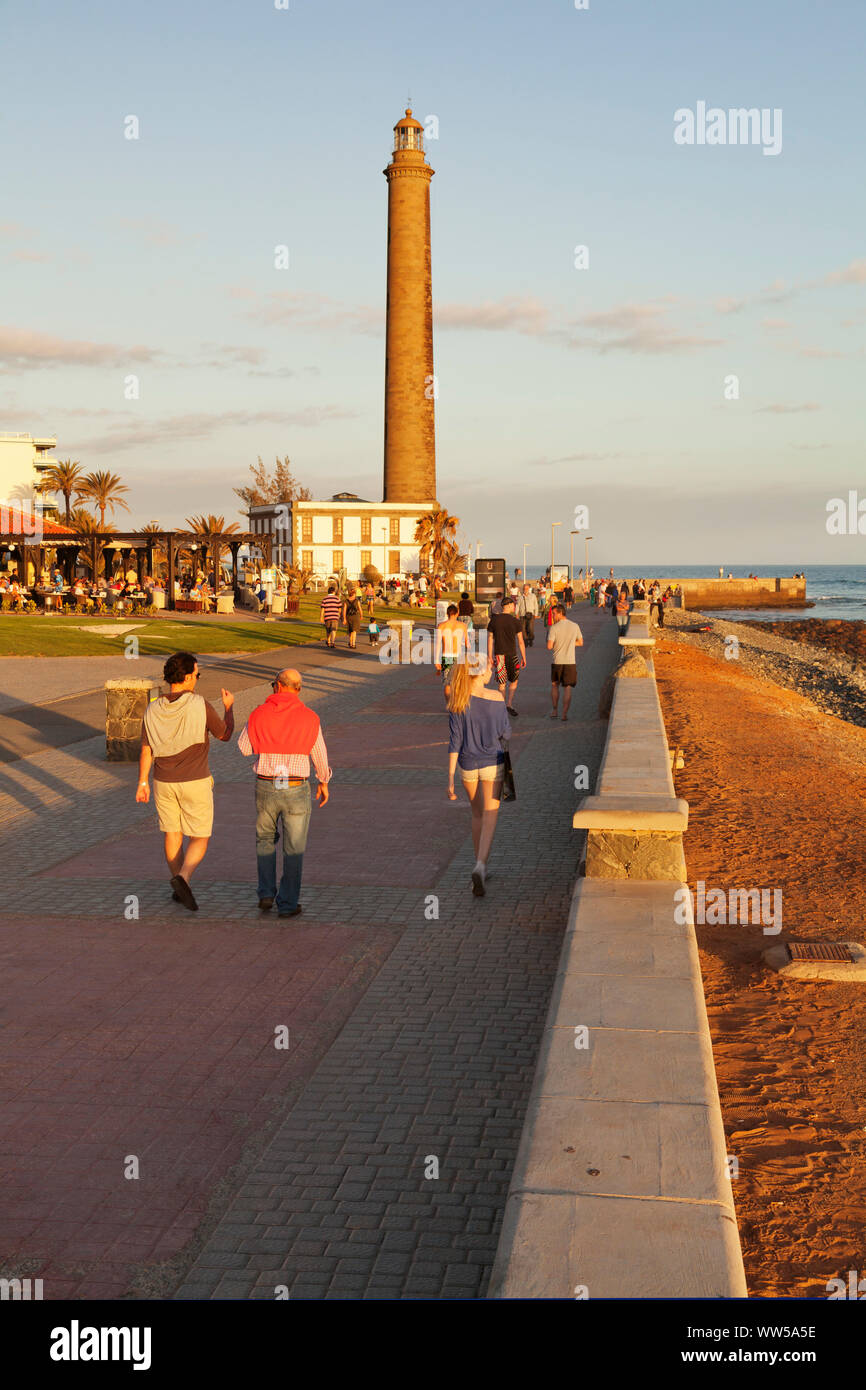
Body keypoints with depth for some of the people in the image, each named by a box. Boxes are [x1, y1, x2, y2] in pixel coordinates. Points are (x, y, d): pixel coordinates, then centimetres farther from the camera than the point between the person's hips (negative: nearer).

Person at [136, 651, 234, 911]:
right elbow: (225, 735, -5)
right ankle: (183, 878, -18)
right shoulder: (200, 706, -20)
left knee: (173, 834, 19)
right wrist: (229, 707, 12)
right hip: (195, 783, -4)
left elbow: (146, 751, 0)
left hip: (164, 783, 4)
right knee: (200, 839, 6)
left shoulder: (153, 710, -8)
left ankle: (180, 888, 28)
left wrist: (142, 783, 12)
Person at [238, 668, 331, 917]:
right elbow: (320, 755, 4)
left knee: (265, 839, 23)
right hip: (296, 790, -1)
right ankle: (287, 904, 10)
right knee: (294, 849, 9)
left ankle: (266, 894, 17)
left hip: (266, 788, 1)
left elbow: (244, 748, 8)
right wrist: (324, 782, 21)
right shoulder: (309, 718, -6)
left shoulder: (259, 714, -5)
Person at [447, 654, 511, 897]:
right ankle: (480, 866, -23)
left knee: (477, 813, 21)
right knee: (489, 818, -1)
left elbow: (455, 741, -9)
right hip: (492, 763, -3)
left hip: (467, 764, 3)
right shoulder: (496, 698, -12)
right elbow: (505, 732, -3)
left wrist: (450, 777, -8)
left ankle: (481, 867, 29)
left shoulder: (457, 703, -8)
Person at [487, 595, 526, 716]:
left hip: (499, 655, 2)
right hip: (512, 655, -2)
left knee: (502, 683, 9)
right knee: (514, 681, 15)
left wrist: (490, 656, 9)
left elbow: (490, 639, 2)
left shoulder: (494, 620, 0)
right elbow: (521, 641, -4)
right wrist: (524, 658, 4)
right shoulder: (515, 621, -7)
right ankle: (509, 704, 6)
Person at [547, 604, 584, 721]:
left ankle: (555, 710, 18)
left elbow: (549, 646, -14)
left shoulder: (554, 628, -10)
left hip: (557, 662, -1)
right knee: (567, 689, 3)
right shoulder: (575, 626, 1)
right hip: (570, 662, 1)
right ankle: (564, 714, -1)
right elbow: (580, 642, 11)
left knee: (554, 685, 18)